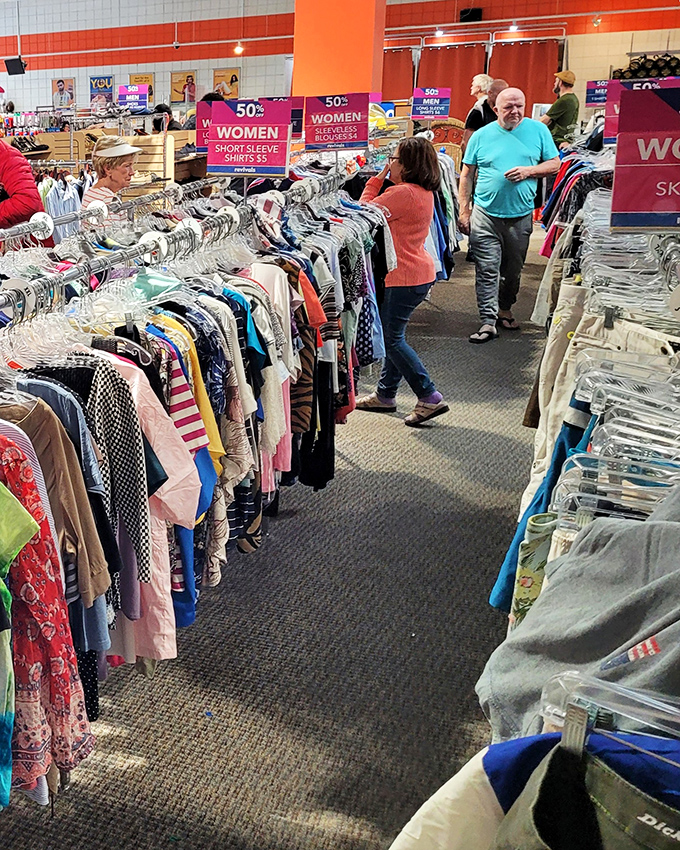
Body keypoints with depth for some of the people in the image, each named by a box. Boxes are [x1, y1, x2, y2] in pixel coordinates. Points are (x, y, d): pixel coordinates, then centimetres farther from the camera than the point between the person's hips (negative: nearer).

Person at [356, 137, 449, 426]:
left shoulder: (402, 193, -21)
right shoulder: (425, 193, 10)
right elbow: (384, 212, 15)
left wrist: (377, 179, -4)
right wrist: (382, 181, 9)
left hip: (404, 276, -10)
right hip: (420, 273, 10)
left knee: (392, 338, -2)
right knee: (393, 334, 17)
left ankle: (430, 397, -1)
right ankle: (385, 394, 28)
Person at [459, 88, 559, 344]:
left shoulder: (538, 130, 5)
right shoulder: (482, 135, 3)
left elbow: (554, 164, 6)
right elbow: (467, 175, 5)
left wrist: (528, 171, -12)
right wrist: (464, 211, 0)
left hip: (520, 215, 2)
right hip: (485, 214, -1)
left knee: (514, 269, 14)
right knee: (487, 270, -7)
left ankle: (505, 309, 35)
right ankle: (488, 322, -5)